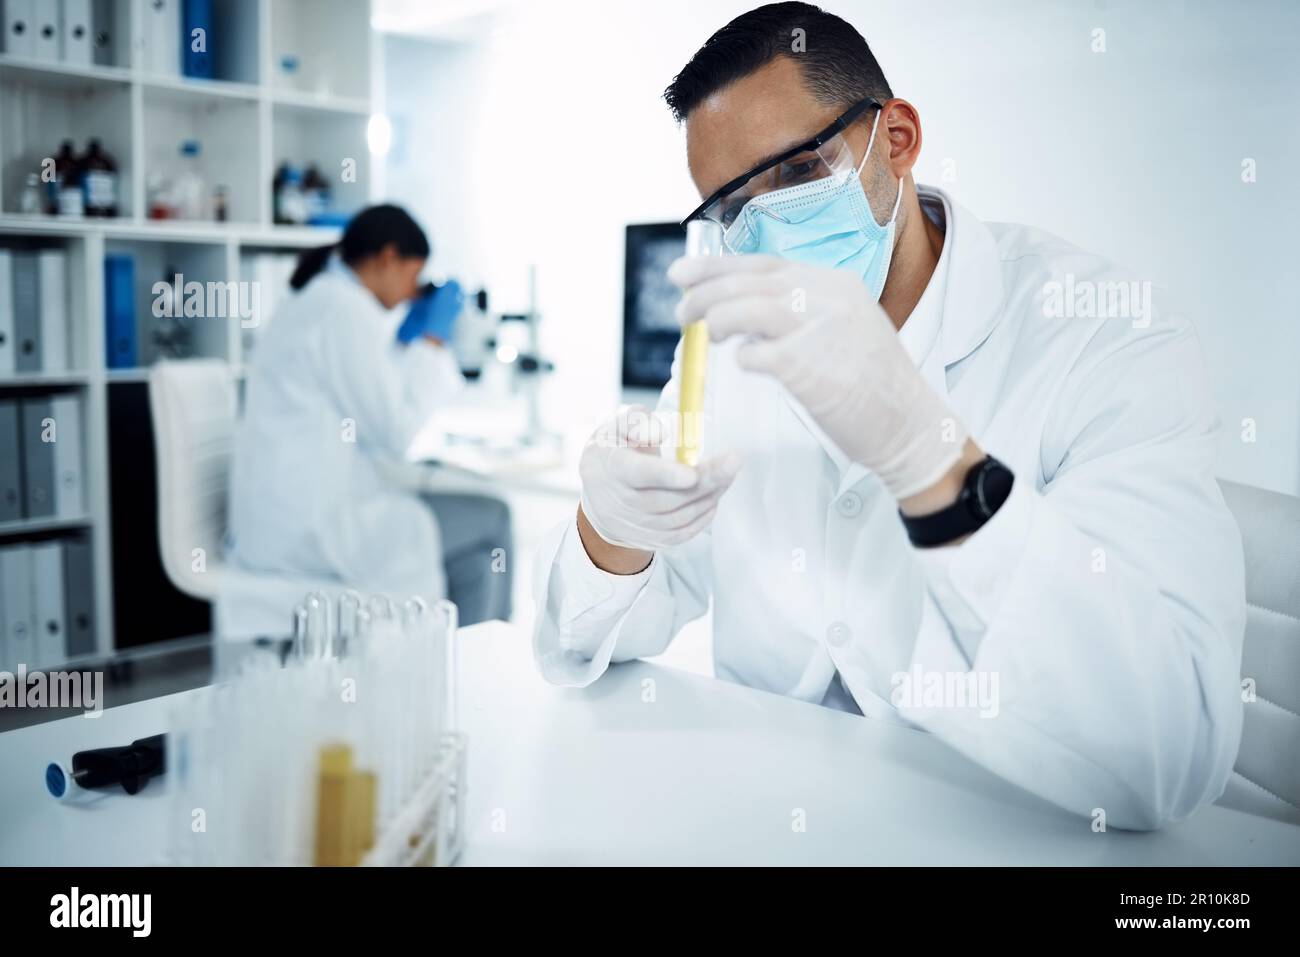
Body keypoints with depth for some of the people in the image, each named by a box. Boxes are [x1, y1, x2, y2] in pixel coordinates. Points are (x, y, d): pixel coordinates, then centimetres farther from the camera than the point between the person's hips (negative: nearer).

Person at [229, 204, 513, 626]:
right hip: (309, 527, -10)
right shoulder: (345, 310, -15)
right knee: (489, 520, -1)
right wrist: (434, 339, -7)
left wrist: (416, 334, 20)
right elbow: (398, 435, -16)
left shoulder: (319, 299, 16)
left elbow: (382, 405, 22)